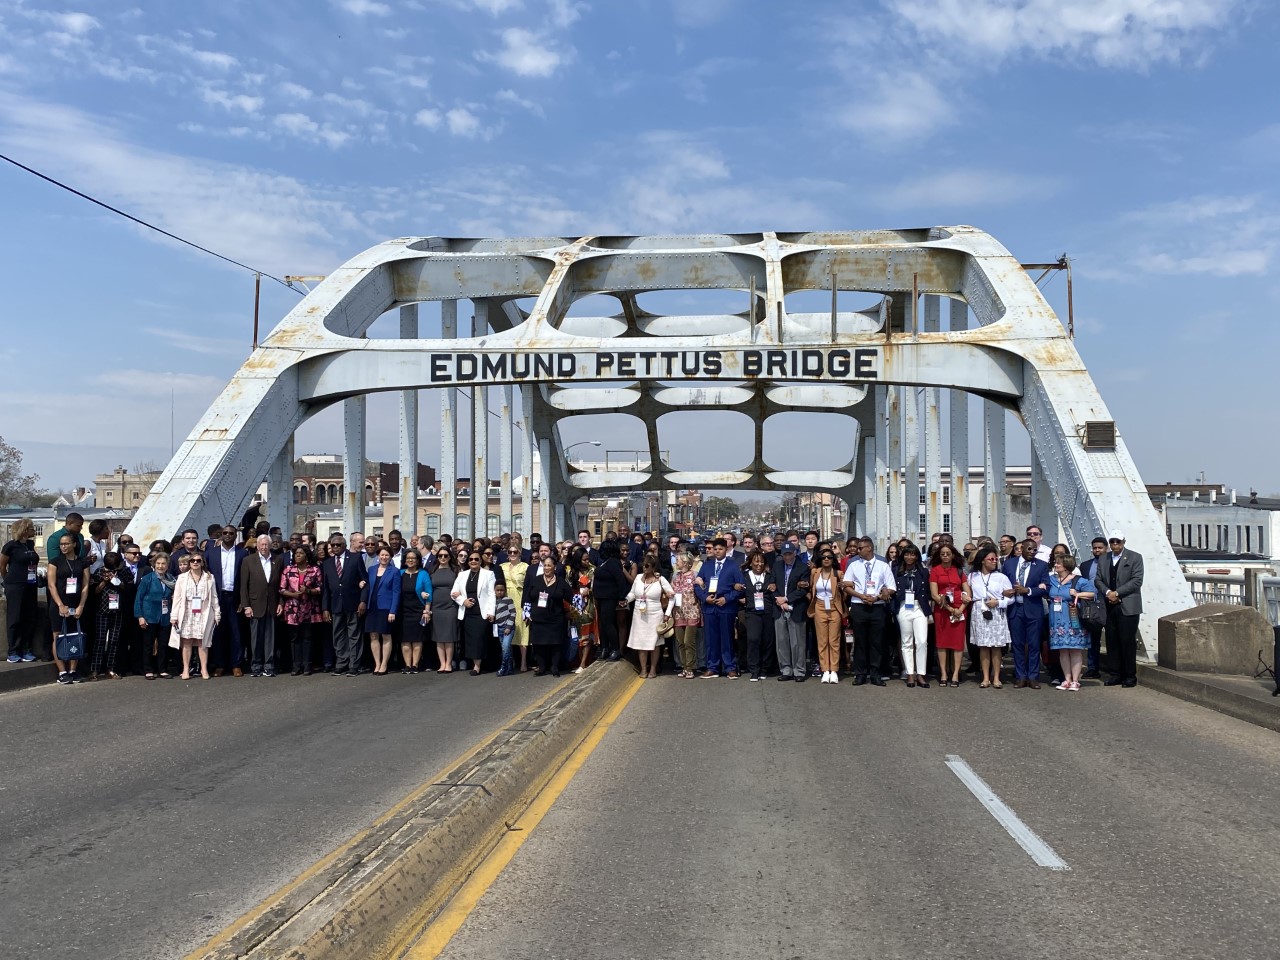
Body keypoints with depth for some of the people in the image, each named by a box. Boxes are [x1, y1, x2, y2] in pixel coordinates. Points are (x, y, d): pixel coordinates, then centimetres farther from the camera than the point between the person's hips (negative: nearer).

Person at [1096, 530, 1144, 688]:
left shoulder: (1135, 557, 0)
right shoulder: (1103, 560, 15)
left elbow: (1137, 581, -9)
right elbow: (1098, 580, 10)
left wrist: (1117, 593, -13)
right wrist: (1107, 592, -9)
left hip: (1128, 607, -5)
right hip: (1110, 607, 5)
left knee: (1128, 642, -3)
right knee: (1112, 641, 5)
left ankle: (1130, 676, 4)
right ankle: (1116, 674, 13)